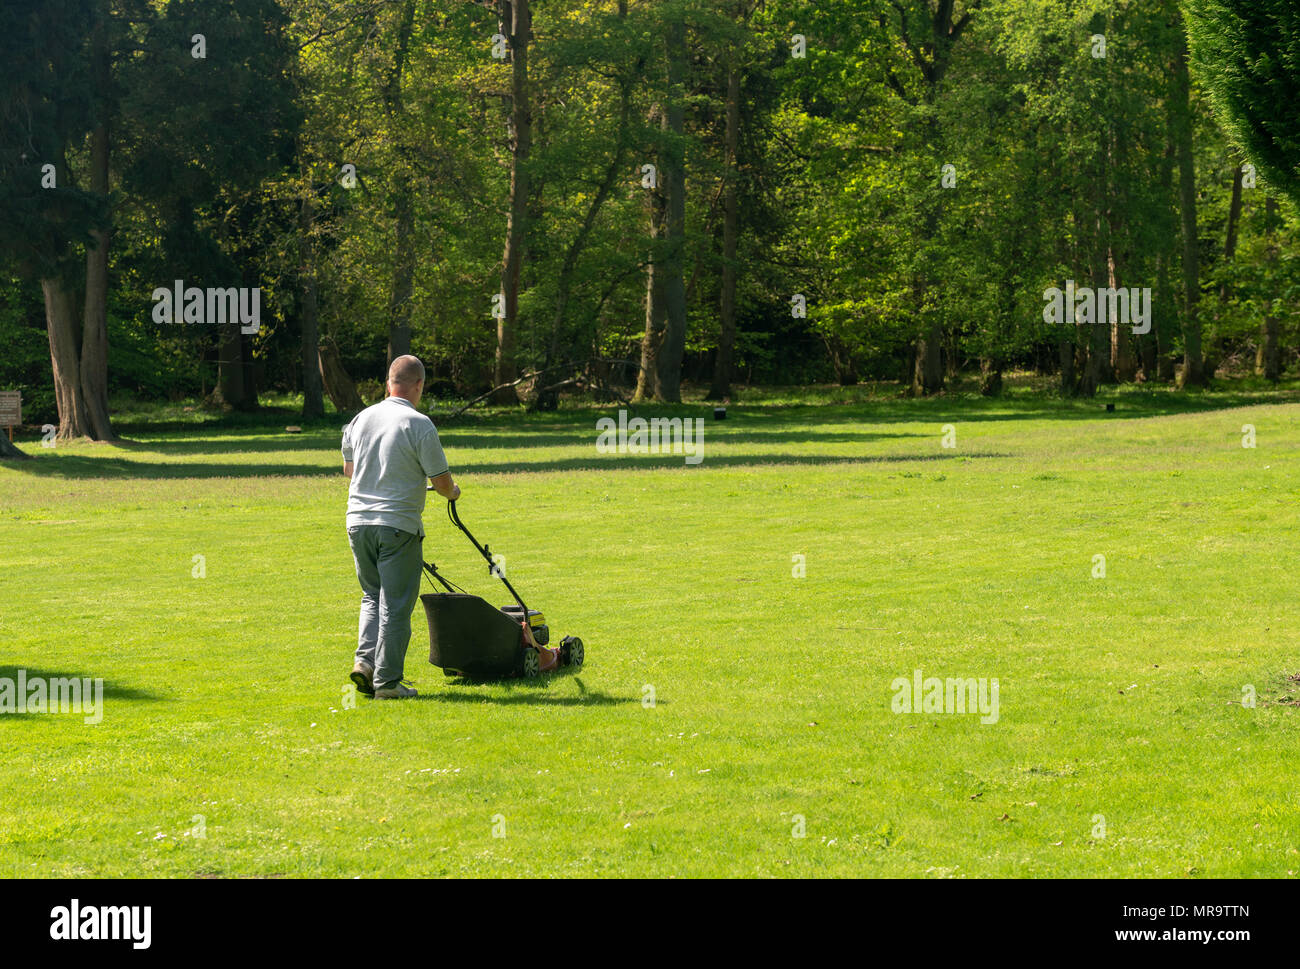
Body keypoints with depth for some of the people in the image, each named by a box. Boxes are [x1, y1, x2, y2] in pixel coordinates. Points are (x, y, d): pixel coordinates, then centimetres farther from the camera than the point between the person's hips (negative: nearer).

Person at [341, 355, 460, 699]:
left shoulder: (360, 419, 7)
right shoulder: (419, 425, -11)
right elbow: (441, 480, -9)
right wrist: (452, 492, 14)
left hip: (358, 521, 6)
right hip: (398, 525, -6)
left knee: (373, 595, 20)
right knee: (395, 605, 1)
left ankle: (365, 661, 5)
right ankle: (387, 681, 2)